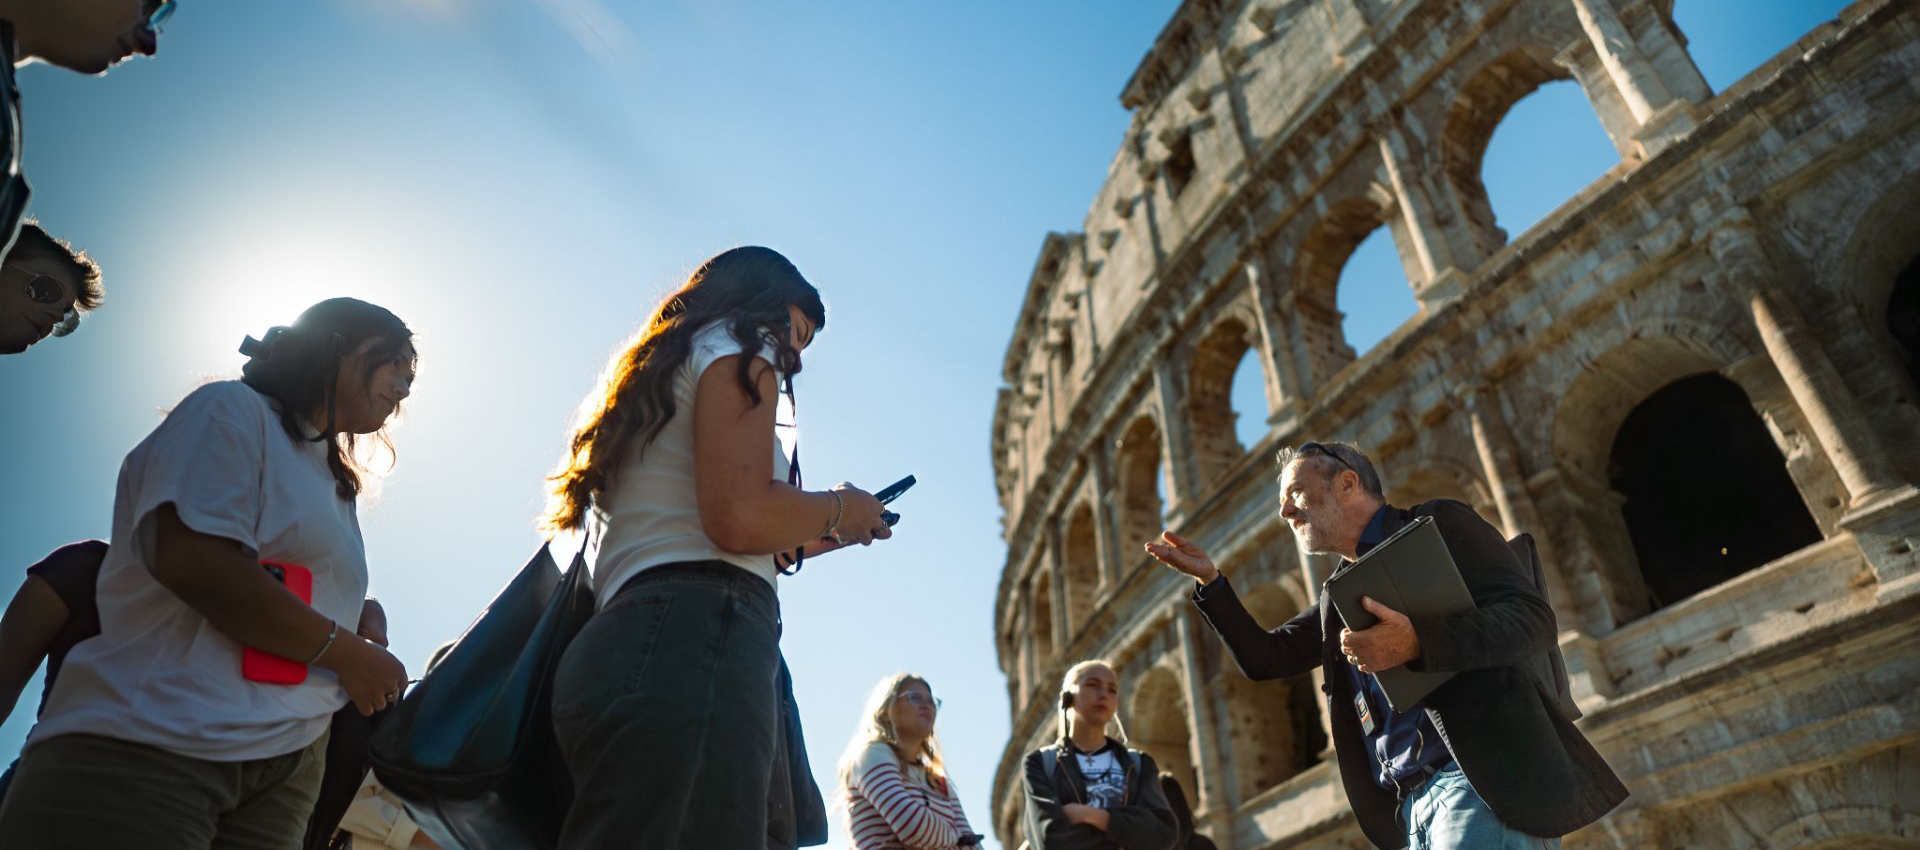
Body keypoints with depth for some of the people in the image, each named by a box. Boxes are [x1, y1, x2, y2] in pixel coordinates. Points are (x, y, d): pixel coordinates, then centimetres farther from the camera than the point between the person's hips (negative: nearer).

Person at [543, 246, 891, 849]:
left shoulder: (668, 370, 34)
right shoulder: (740, 343, 8)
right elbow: (741, 516, -10)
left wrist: (803, 543, 36)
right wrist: (840, 509, 9)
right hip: (694, 639, -9)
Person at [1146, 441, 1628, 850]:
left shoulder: (1435, 525, 1)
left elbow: (1533, 618, -11)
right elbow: (1263, 659, 20)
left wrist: (1415, 642, -27)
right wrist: (1209, 581, 8)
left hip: (1483, 782, -7)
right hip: (1413, 804, 7)